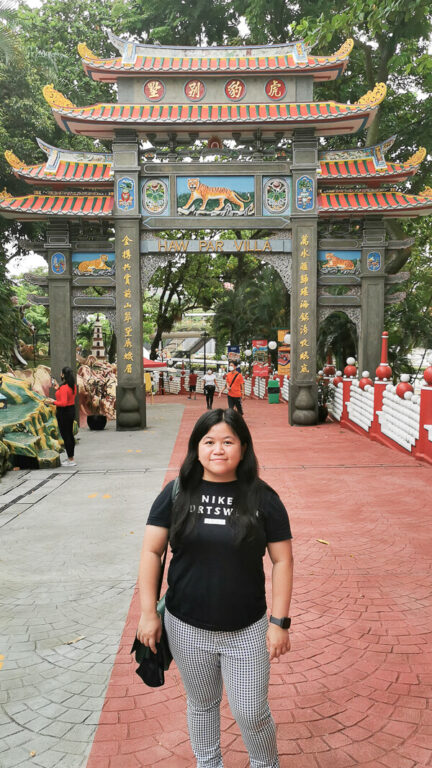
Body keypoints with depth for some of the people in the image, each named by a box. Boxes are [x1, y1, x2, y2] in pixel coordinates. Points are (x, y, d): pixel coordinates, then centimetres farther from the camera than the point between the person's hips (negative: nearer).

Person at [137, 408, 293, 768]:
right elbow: (151, 551, -4)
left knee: (252, 713, 11)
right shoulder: (176, 494, -6)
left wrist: (280, 621, -8)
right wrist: (148, 613, -7)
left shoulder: (262, 498, -8)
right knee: (201, 705, 21)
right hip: (187, 628, 2)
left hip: (247, 631, -1)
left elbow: (282, 560, -5)